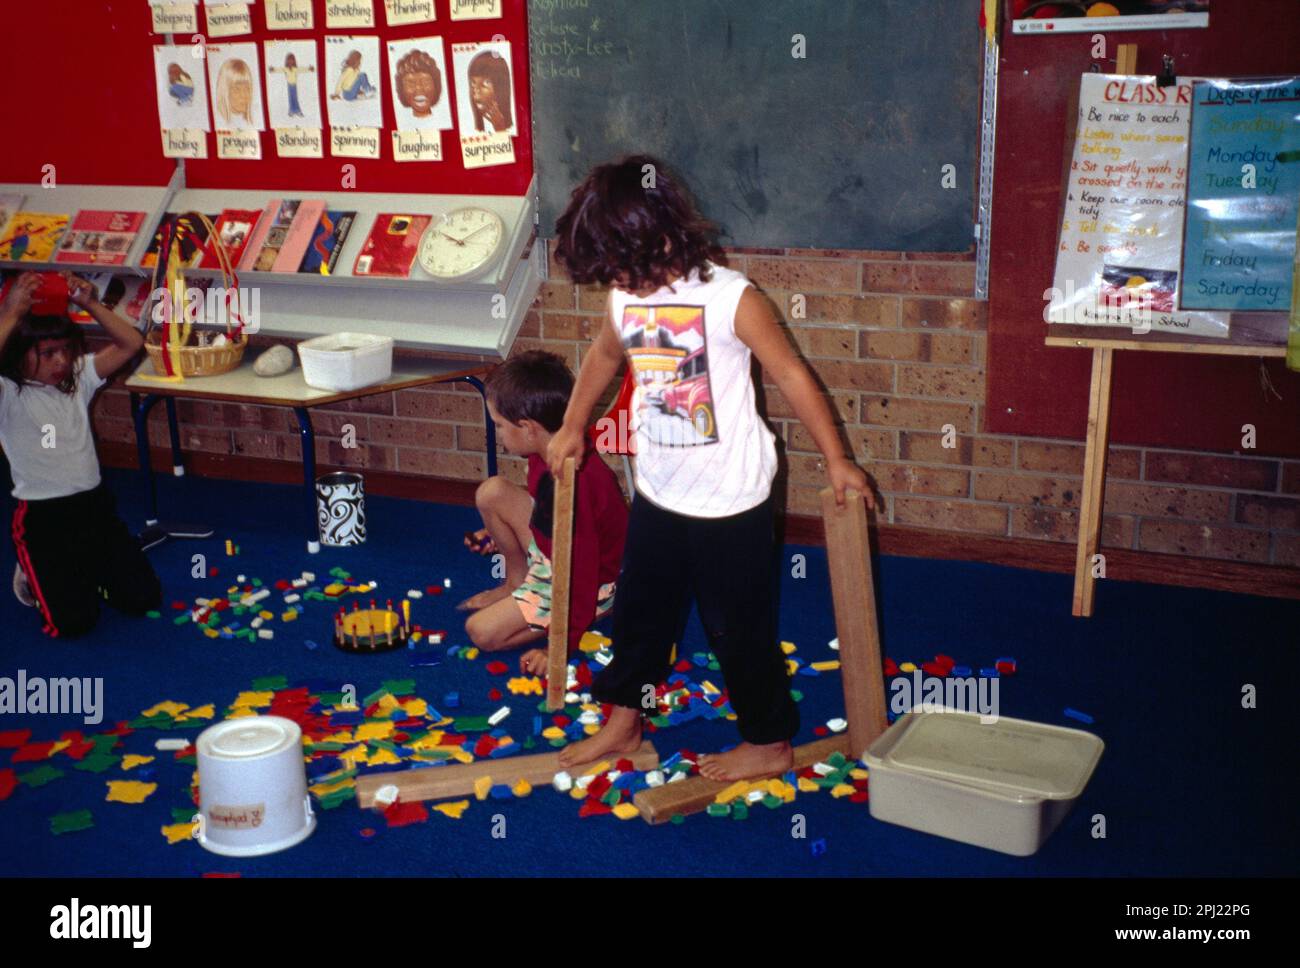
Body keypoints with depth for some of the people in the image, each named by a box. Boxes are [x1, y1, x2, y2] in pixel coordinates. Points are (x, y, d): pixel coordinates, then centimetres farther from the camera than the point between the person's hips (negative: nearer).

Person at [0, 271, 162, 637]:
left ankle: (80, 573, 30)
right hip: (42, 515, -5)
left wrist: (90, 304, -11)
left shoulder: (79, 378, 3)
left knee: (144, 599, 3)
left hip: (94, 503, 5)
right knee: (74, 622, -10)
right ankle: (35, 577, 22)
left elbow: (131, 344, -1)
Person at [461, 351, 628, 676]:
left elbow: (581, 573, -30)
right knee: (491, 492, -3)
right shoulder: (547, 457, -6)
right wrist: (497, 537, 12)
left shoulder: (576, 481, -35)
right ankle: (517, 584, 13)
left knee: (482, 632, -16)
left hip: (591, 584, -9)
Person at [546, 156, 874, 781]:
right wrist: (572, 427, 23)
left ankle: (769, 743, 26)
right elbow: (603, 357, 19)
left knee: (738, 625, 6)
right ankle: (623, 723, 39)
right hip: (658, 495, 6)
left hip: (731, 502, -6)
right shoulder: (624, 300, -3)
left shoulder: (731, 299, -20)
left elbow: (791, 375, -13)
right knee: (638, 611, 19)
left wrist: (835, 460, -10)